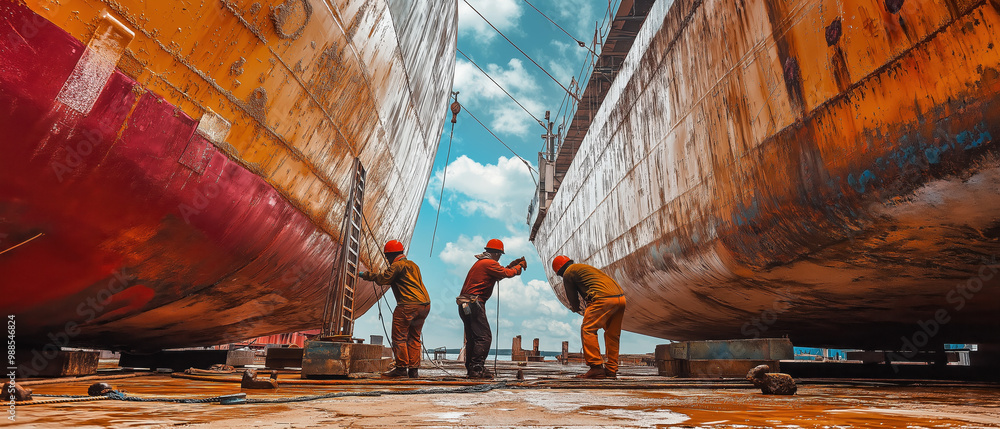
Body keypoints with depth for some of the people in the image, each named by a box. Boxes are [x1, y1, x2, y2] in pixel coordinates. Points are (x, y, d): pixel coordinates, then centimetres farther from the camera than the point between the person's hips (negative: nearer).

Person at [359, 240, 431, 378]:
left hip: (408, 305, -9)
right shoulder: (412, 265, 25)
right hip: (425, 305, 9)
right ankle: (413, 369, 13)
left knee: (399, 337, 0)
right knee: (414, 338, 13)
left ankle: (401, 368, 1)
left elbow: (382, 279, -8)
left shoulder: (398, 265, -4)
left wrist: (365, 275, 7)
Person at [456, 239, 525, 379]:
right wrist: (519, 267, 7)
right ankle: (477, 369, -13)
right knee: (484, 337, -10)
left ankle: (470, 369, 16)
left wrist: (512, 265, 23)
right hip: (474, 304, -11)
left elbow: (499, 273, 24)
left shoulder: (480, 262, 23)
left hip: (465, 305, 11)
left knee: (472, 338, 13)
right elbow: (506, 274, -10)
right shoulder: (489, 263, -9)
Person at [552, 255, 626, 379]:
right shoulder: (585, 267, 34)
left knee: (587, 330, -4)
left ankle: (596, 367, -11)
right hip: (621, 298, 9)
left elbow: (572, 296, 15)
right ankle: (611, 370, 14)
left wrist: (575, 308, 36)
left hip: (603, 299, -9)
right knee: (612, 334, 14)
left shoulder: (568, 273, 10)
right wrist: (588, 311, 37)